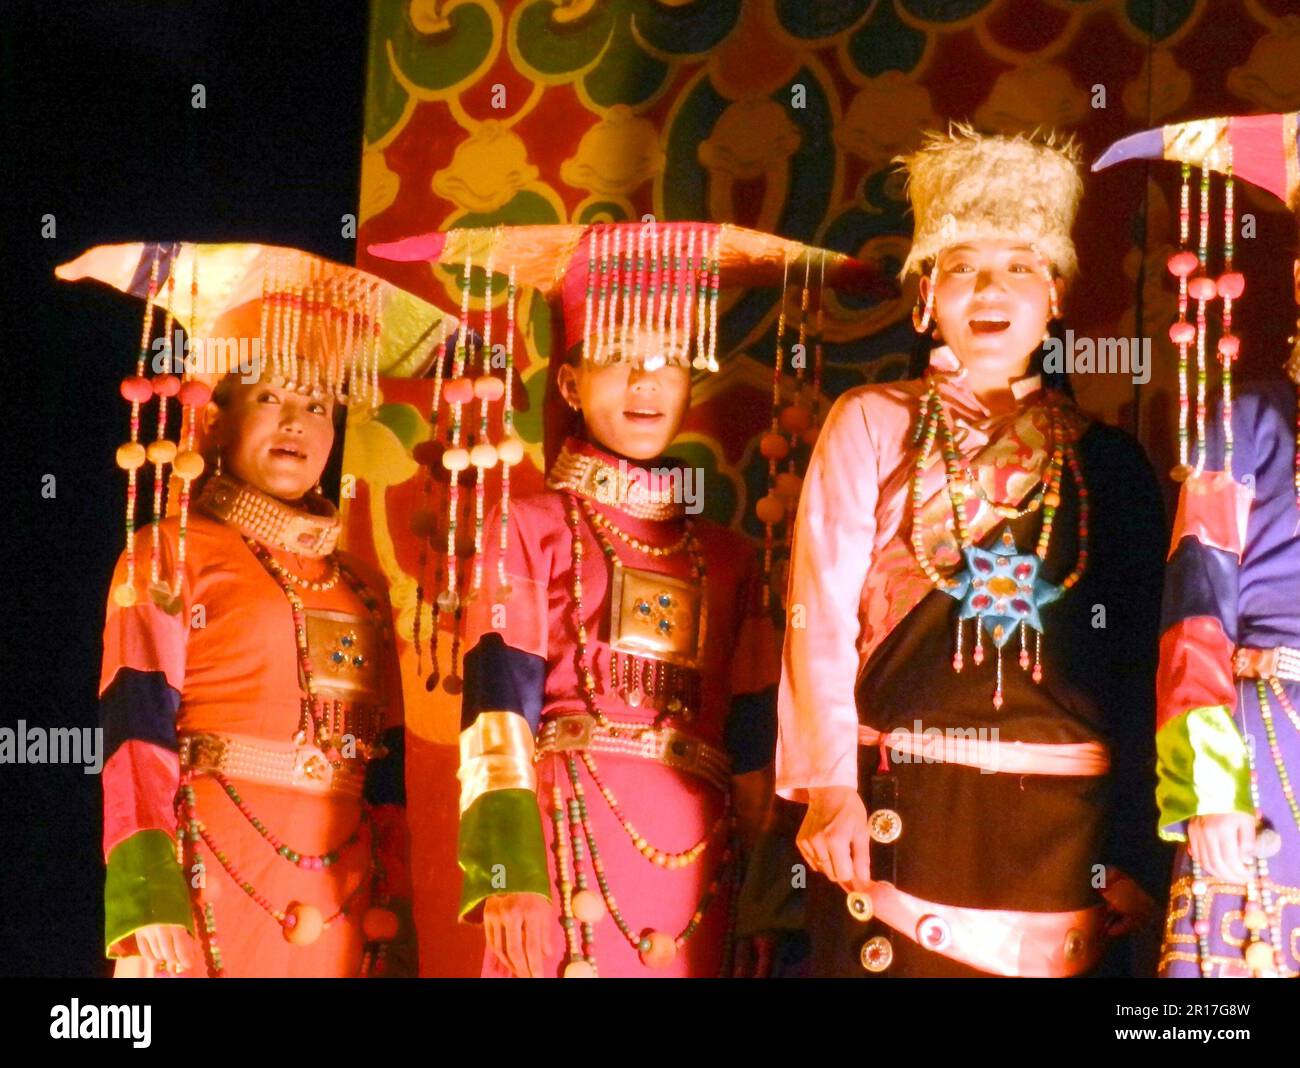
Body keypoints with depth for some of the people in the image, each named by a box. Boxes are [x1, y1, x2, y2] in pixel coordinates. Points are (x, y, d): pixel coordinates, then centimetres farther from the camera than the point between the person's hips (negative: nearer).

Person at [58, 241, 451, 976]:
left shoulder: (361, 588, 15)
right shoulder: (170, 555, 0)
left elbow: (387, 771, 14)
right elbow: (133, 731, -11)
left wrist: (398, 918, 8)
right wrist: (144, 901, -21)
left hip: (344, 906, 5)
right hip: (212, 887, -5)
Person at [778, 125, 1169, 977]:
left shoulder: (1108, 460, 10)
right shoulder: (871, 424, 6)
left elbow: (1140, 667, 9)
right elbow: (823, 613, -1)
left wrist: (1133, 846, 5)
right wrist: (828, 786, -9)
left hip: (1064, 814, 2)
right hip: (899, 804, -1)